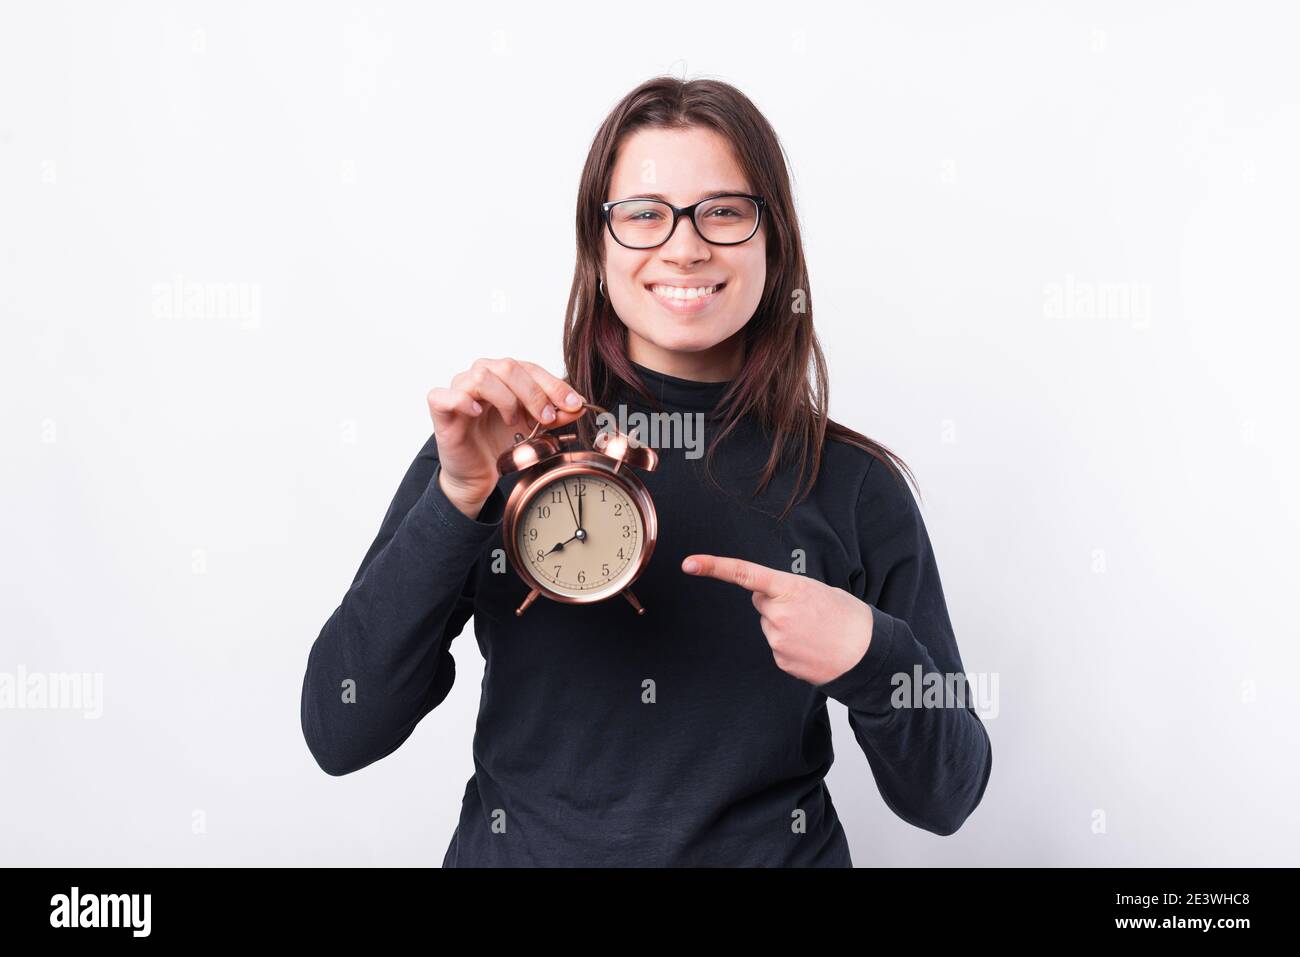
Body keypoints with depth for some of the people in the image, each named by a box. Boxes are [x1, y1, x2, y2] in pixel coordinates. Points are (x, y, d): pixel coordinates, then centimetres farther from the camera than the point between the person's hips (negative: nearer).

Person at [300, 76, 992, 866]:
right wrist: (457, 501, -21)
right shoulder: (492, 449, -6)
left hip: (775, 850, 2)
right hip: (518, 849, -1)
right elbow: (339, 736, -11)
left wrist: (871, 655, -19)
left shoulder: (855, 484, -6)